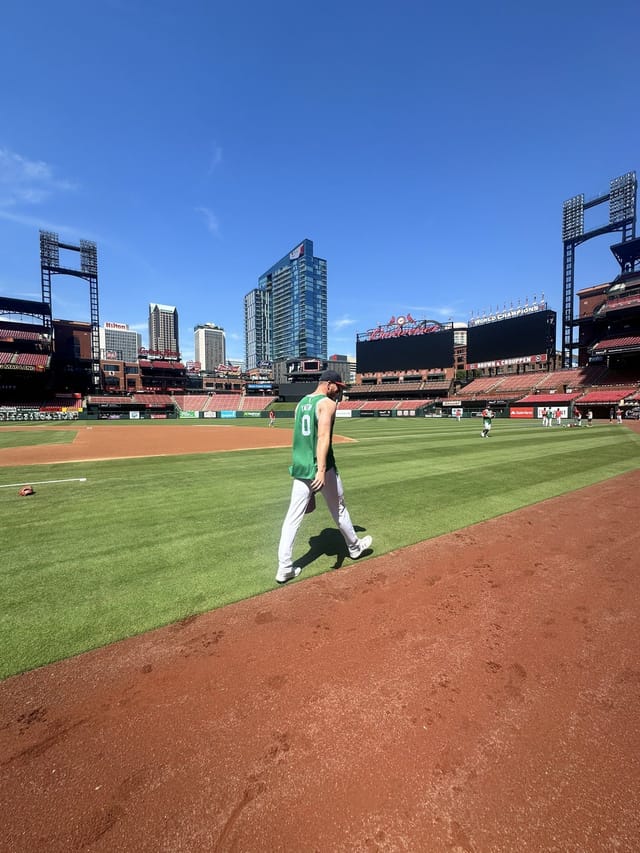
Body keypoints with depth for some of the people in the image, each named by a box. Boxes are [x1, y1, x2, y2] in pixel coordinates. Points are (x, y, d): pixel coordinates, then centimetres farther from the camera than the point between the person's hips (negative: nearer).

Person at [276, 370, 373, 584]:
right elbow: (323, 436, -23)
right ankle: (354, 547, 36)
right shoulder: (327, 403, -9)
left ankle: (284, 567, 4)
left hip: (299, 468, 6)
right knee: (339, 509, 14)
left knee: (293, 517, 4)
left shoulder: (301, 403, 15)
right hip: (321, 467, -6)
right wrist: (321, 470, -31)